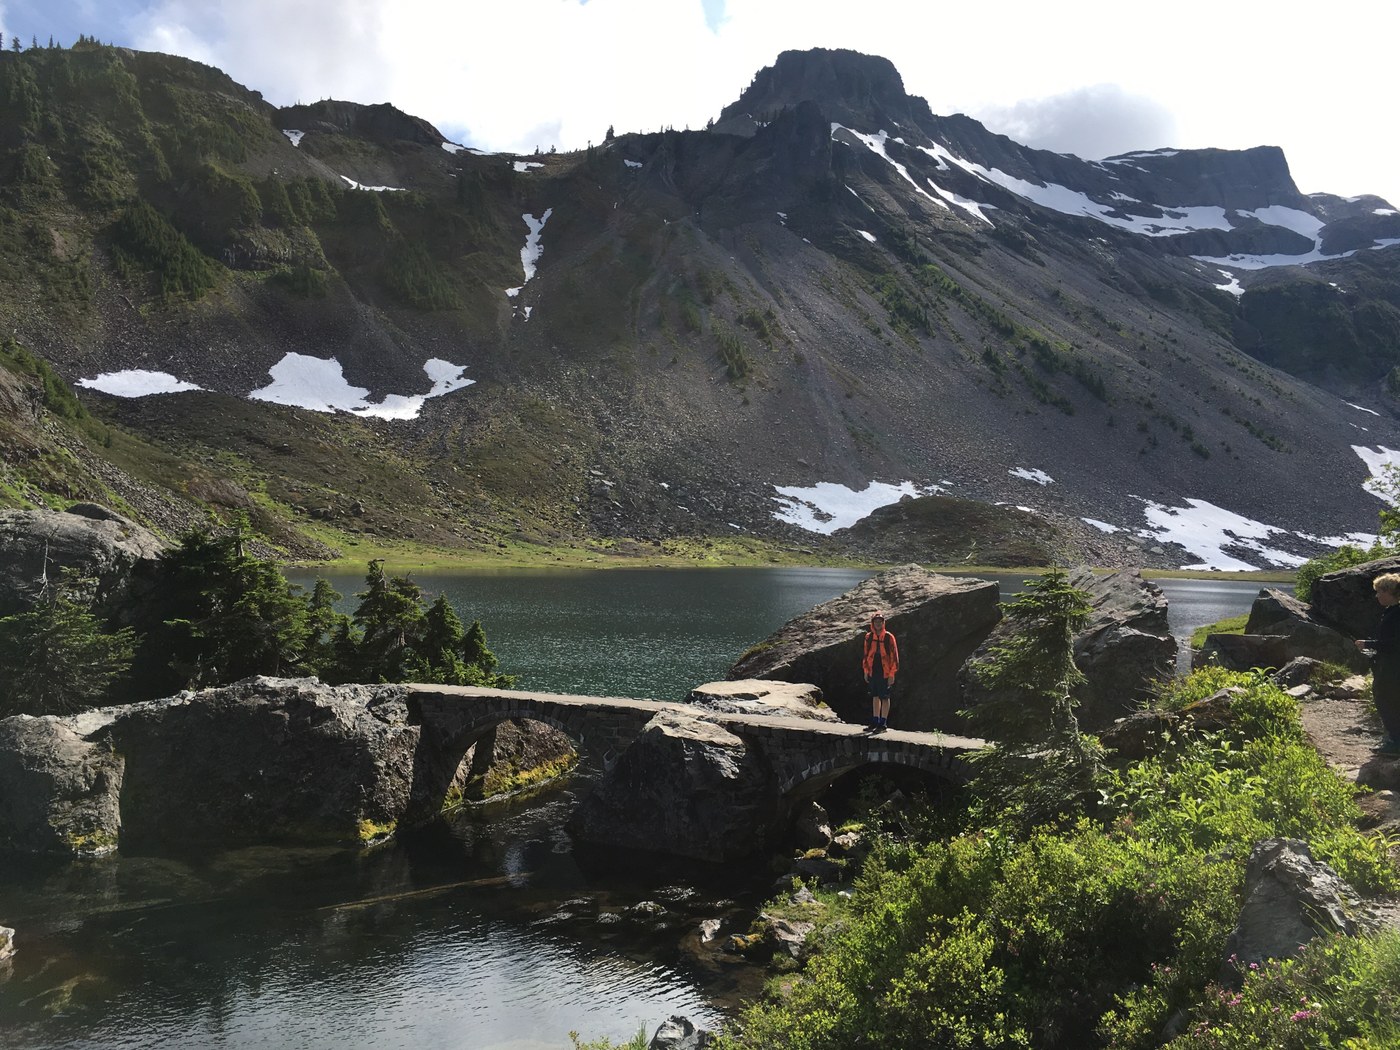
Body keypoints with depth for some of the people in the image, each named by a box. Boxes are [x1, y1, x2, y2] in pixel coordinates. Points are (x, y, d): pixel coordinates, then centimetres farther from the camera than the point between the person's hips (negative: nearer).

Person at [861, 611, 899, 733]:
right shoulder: (869, 637, 5)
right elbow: (866, 655, 14)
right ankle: (875, 722, 19)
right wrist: (866, 671, 12)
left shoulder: (889, 637, -8)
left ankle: (883, 724, 7)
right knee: (875, 697, 11)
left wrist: (892, 674, -10)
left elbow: (894, 656, -7)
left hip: (885, 673, -5)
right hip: (873, 672, 5)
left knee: (884, 698, 2)